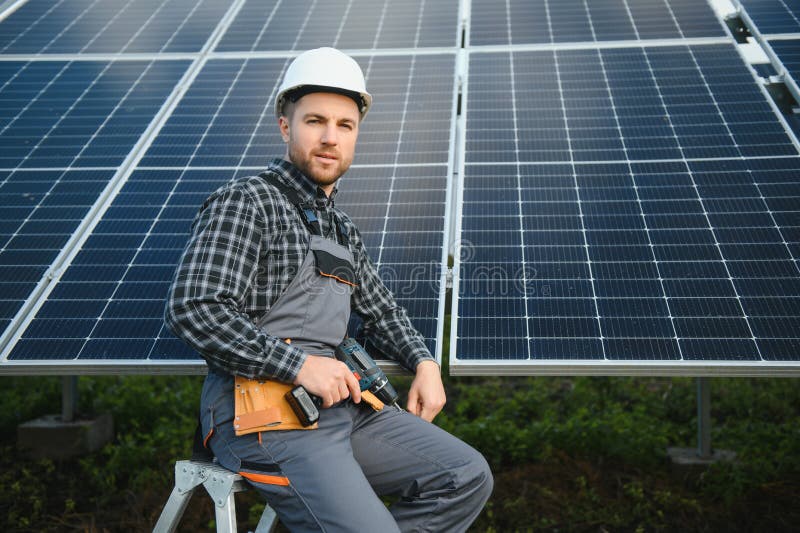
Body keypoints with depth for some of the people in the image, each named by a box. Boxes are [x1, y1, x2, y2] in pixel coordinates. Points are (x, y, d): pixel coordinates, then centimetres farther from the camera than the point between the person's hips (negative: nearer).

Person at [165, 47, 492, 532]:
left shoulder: (343, 229, 21)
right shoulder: (244, 203, -5)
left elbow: (380, 309, 33)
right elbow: (194, 310, -17)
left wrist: (424, 362, 14)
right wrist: (298, 364, -18)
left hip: (337, 403, 9)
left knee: (467, 476, 2)